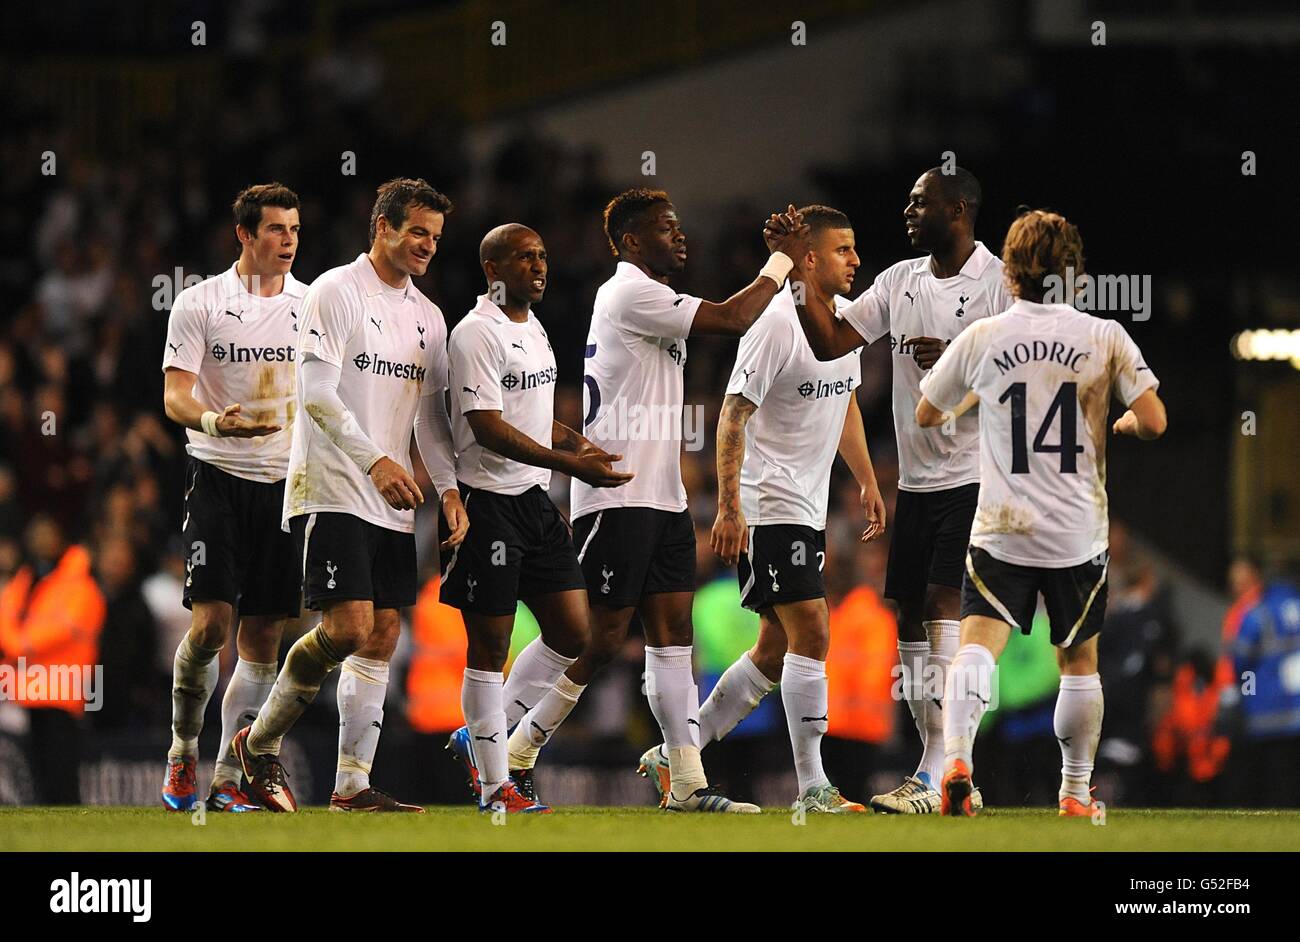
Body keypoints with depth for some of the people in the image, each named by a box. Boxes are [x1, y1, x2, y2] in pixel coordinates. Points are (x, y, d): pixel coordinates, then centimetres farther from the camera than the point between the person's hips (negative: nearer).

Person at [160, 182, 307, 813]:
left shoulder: (312, 305, 8)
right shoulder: (200, 304, -2)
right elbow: (175, 396, -7)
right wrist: (213, 421, -27)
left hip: (287, 479, 3)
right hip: (218, 476, -3)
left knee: (263, 634, 1)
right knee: (211, 621, -14)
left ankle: (230, 777, 7)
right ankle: (183, 749, 6)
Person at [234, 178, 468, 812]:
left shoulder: (426, 316, 16)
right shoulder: (337, 292, -7)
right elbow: (317, 394, -14)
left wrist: (448, 487, 7)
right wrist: (375, 460, -22)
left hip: (393, 503, 8)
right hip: (331, 491, -8)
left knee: (382, 636, 2)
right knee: (348, 627, -17)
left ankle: (352, 784, 5)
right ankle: (260, 742, 2)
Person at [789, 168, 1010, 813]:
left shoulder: (1000, 282, -9)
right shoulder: (899, 281, 11)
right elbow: (829, 344, 8)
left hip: (976, 475, -7)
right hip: (916, 479, 7)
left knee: (944, 604, -15)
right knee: (909, 615, 5)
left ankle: (936, 778, -17)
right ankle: (939, 772, 12)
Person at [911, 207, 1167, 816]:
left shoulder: (982, 340, -1)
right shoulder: (1105, 338, -3)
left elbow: (926, 416, 12)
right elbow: (1154, 423, -8)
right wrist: (1122, 424, 15)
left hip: (1002, 530, -1)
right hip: (1078, 533, 1)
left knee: (978, 644, -9)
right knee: (1079, 661, 17)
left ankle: (956, 758, -35)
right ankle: (1076, 794, 26)